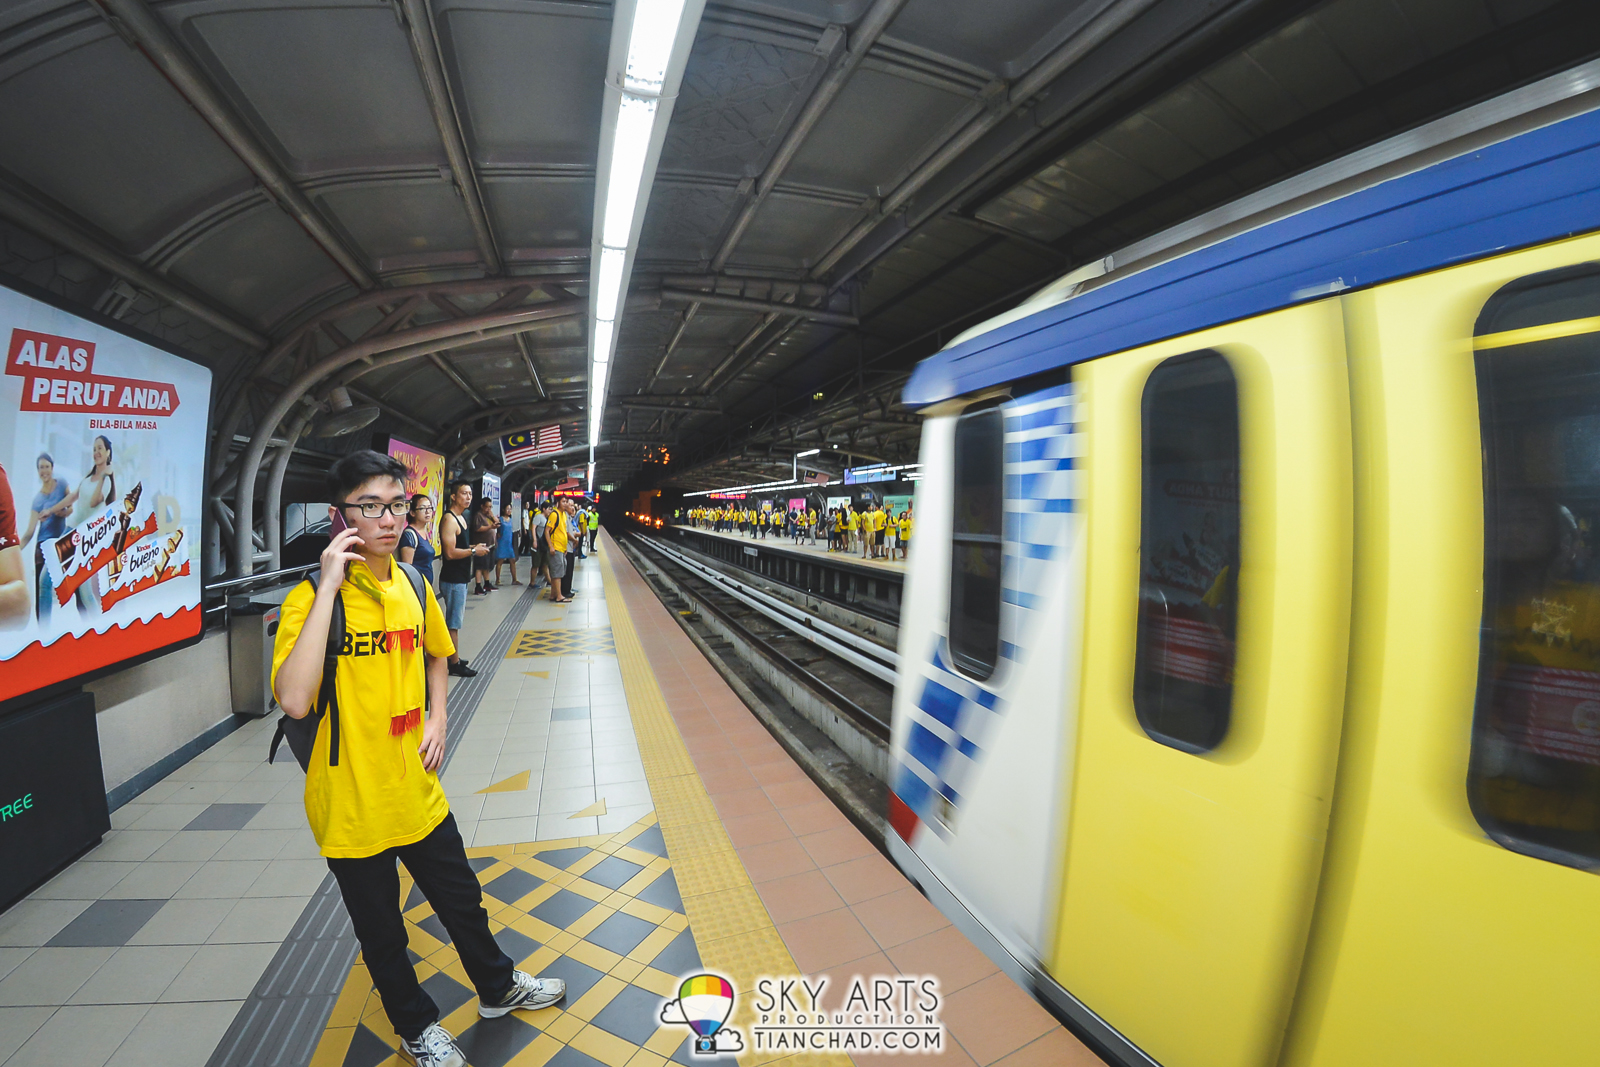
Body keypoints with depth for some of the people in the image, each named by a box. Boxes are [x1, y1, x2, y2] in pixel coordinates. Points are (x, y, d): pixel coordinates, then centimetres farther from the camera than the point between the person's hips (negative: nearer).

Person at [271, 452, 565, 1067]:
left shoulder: (414, 587, -1)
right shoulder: (311, 598, -19)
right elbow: (294, 700, -34)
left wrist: (437, 719, 3)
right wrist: (329, 587, -33)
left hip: (417, 789, 5)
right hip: (352, 805, -4)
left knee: (462, 899, 23)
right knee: (381, 930, 19)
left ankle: (498, 988, 48)